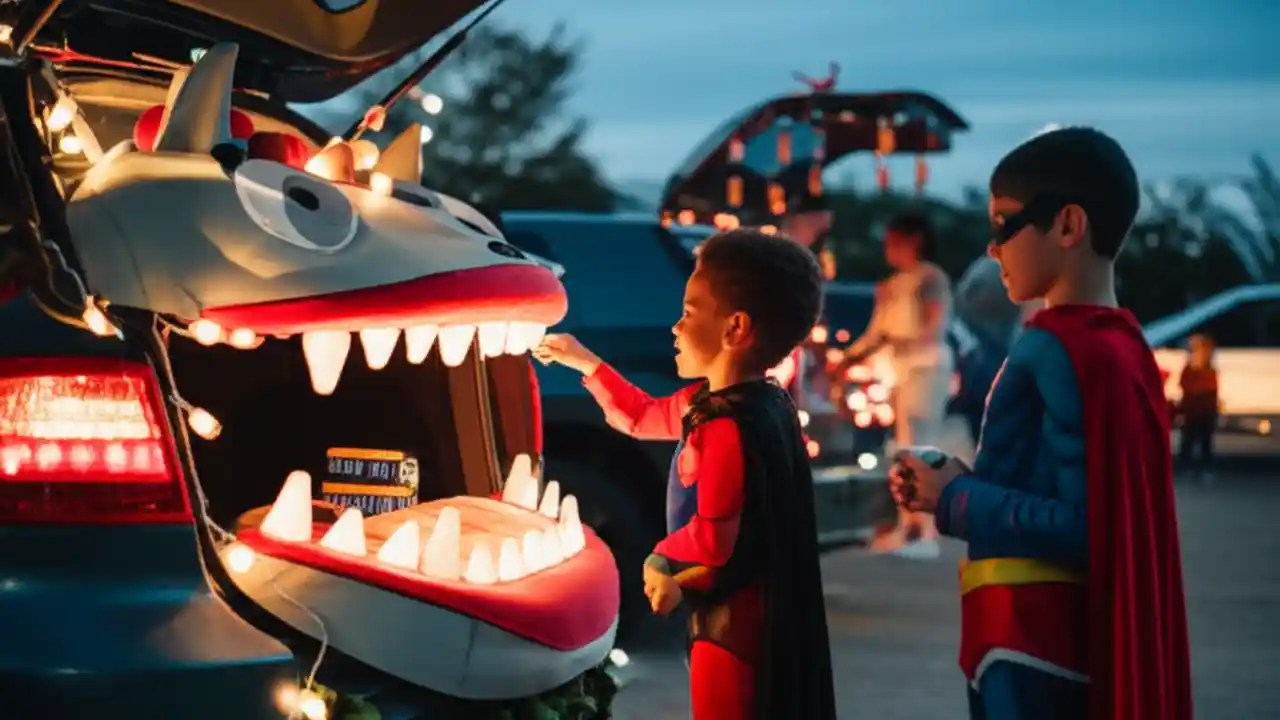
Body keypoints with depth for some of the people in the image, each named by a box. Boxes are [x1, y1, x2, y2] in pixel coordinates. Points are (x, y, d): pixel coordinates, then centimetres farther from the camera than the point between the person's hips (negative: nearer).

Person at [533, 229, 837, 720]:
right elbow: (644, 418, 27)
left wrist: (660, 558, -8)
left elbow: (715, 539, -27)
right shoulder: (715, 402, 8)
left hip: (734, 626, -10)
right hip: (737, 618, 10)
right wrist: (584, 363, 28)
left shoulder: (733, 426, -24)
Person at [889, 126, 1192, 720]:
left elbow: (1082, 525, -21)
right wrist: (954, 486, 7)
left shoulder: (1052, 349, -17)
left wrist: (956, 501, -10)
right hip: (1083, 640, 9)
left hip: (1031, 646, -9)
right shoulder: (1120, 342, 11)